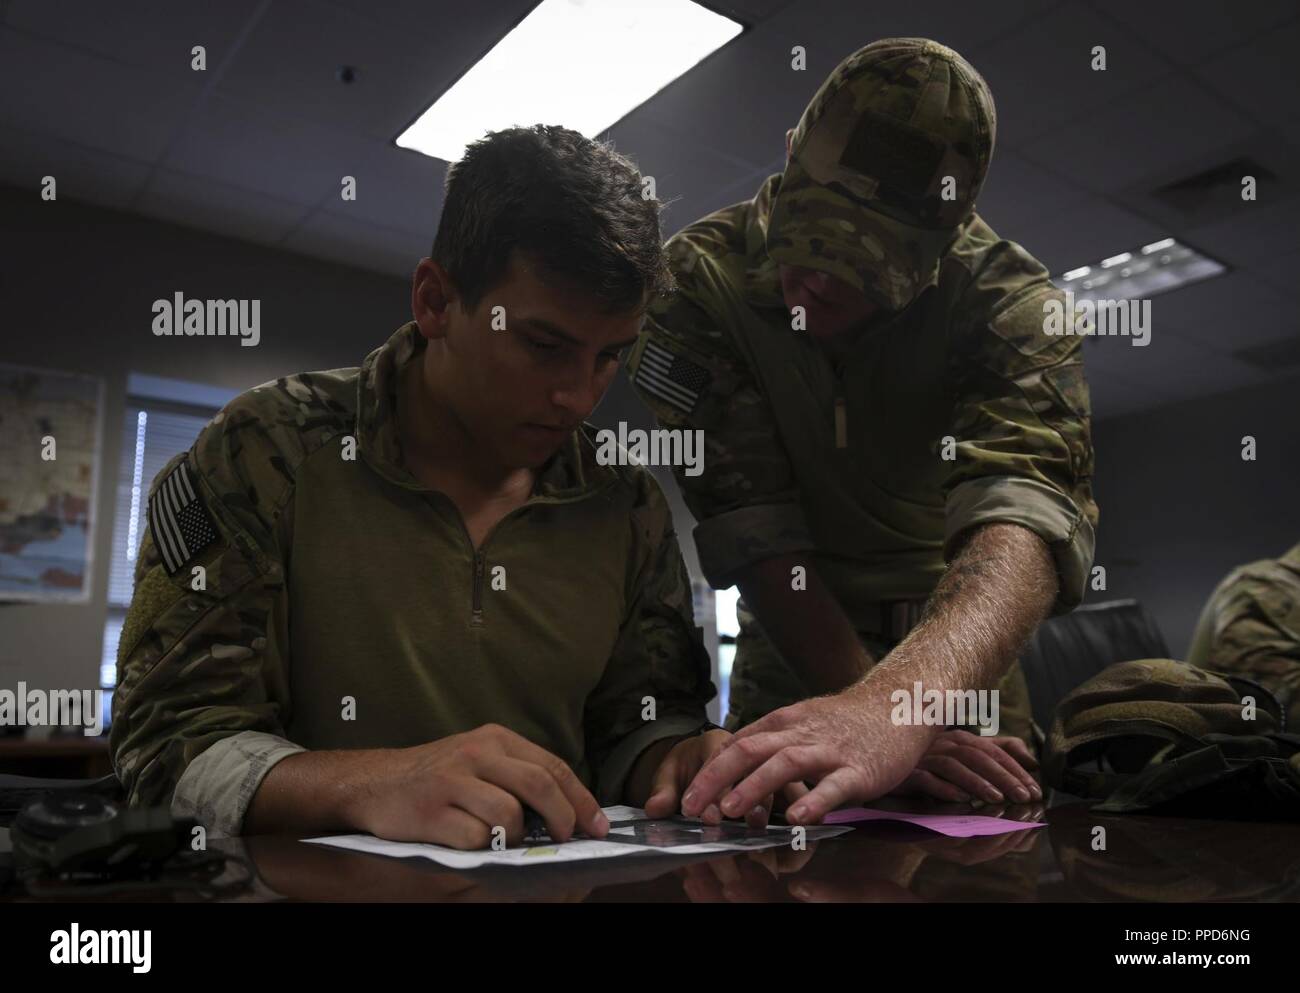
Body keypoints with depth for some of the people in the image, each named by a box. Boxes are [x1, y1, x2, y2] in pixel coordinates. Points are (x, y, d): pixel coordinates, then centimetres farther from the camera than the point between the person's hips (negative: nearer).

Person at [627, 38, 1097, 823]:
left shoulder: (1010, 298, -20)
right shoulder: (699, 279, -18)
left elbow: (1030, 504, -38)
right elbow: (751, 528, -24)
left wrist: (894, 700, -58)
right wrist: (885, 716, -35)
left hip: (963, 647, 0)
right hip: (795, 647, 1)